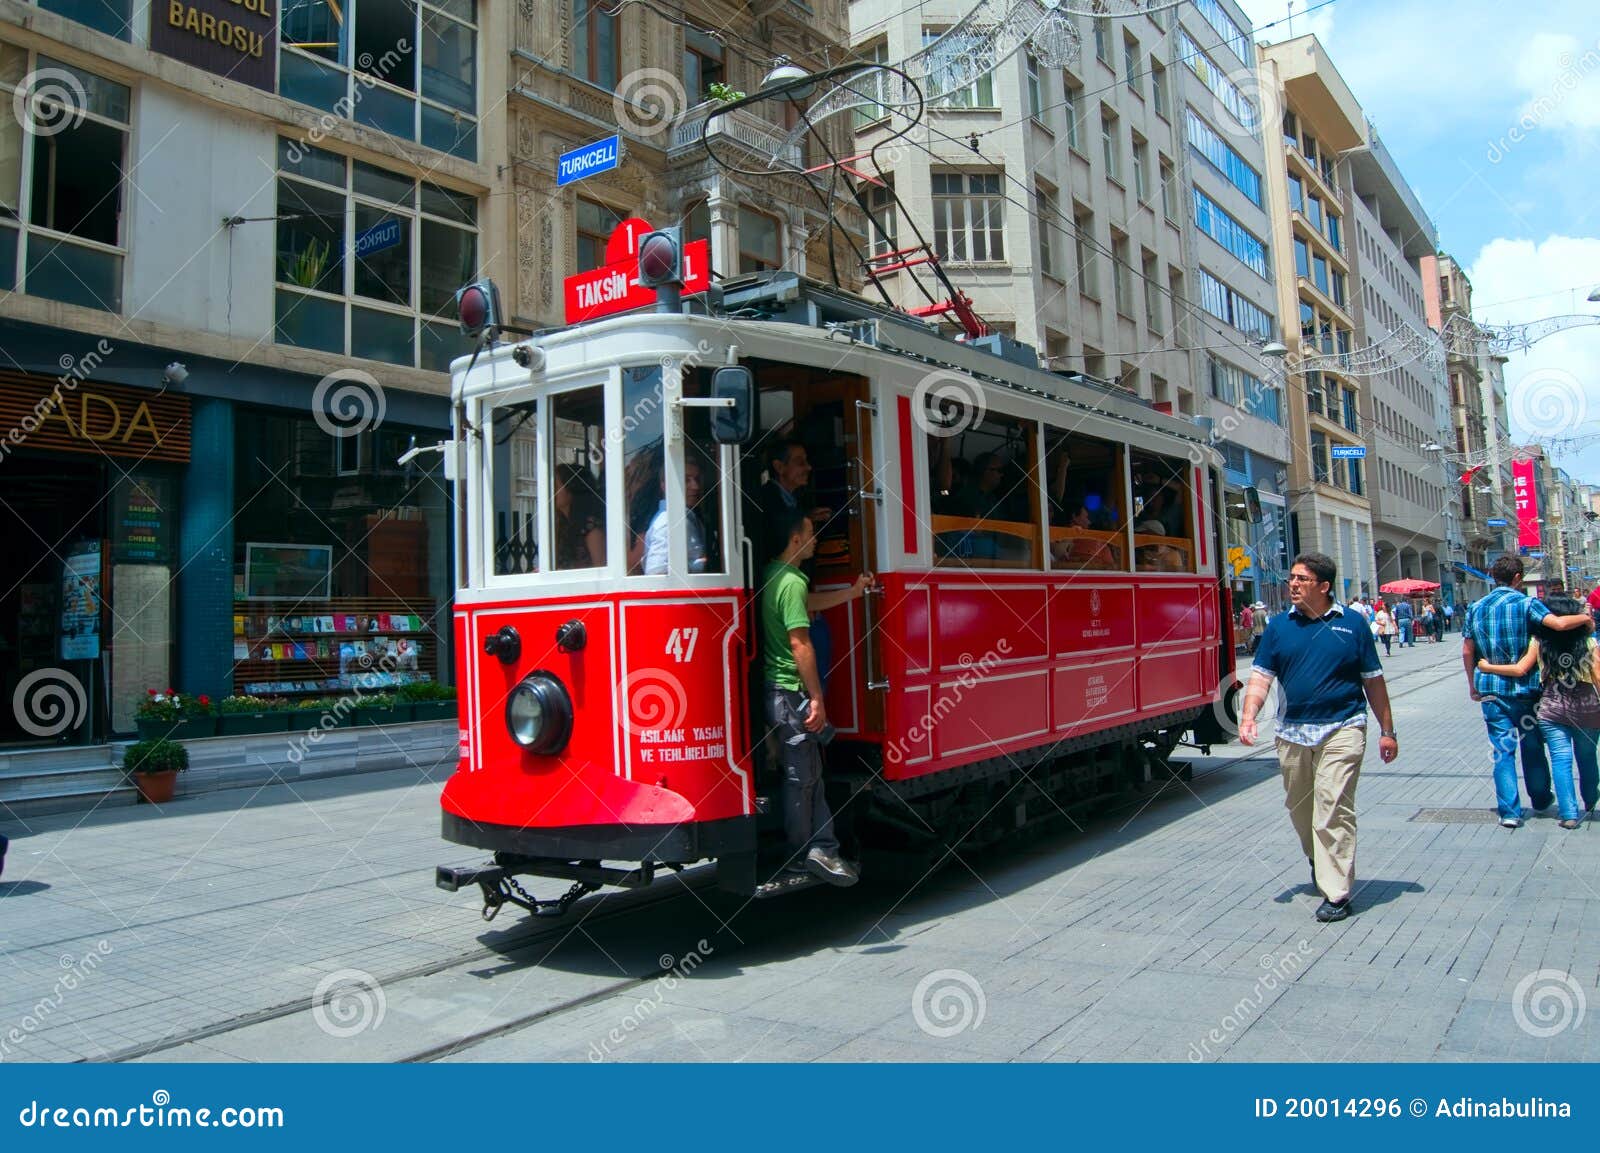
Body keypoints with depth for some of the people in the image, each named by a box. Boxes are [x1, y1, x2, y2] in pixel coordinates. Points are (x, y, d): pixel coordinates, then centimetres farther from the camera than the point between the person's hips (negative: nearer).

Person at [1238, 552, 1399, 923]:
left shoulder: (1352, 624, 1)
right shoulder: (1279, 625, 5)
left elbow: (1373, 681, 7)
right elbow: (1261, 676, 2)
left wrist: (1387, 731, 8)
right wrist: (1249, 715, -13)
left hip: (1341, 729, -3)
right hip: (1292, 732, 4)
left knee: (1333, 808, -10)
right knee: (1299, 807, 15)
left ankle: (1337, 893, -3)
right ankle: (1319, 864, 41)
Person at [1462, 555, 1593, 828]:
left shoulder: (1476, 608, 4)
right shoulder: (1525, 603, -7)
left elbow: (1467, 651, 5)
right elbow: (1559, 624, -23)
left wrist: (1473, 684, 15)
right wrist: (1584, 617, -3)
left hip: (1491, 690, 2)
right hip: (1525, 688, -1)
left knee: (1503, 750, 4)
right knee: (1532, 746, 17)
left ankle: (1509, 811, -2)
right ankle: (1540, 798, 36)